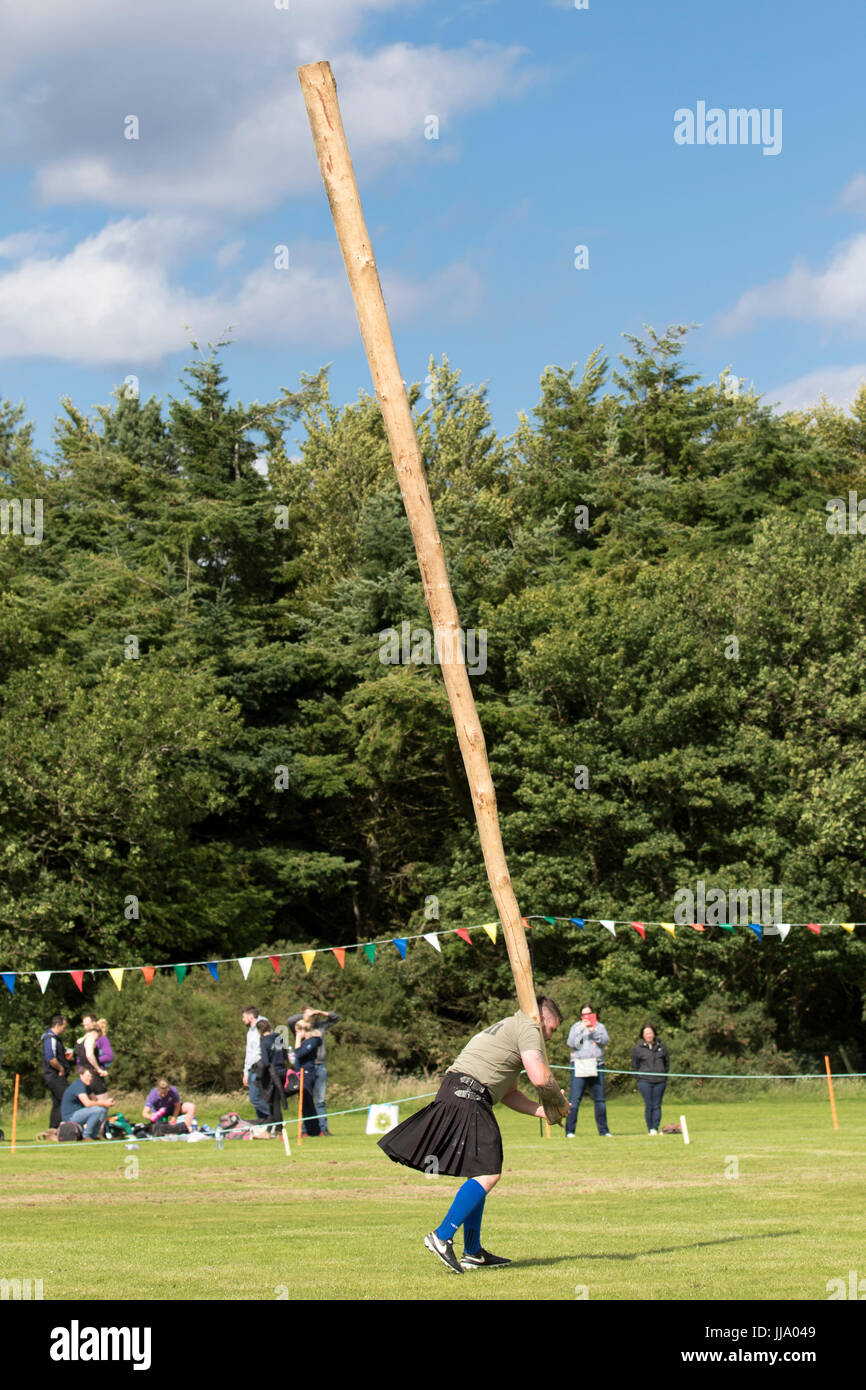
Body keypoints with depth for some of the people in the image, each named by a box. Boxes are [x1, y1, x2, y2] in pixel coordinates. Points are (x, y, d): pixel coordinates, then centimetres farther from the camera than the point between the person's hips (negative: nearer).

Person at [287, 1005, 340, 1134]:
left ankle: (323, 1128, 8)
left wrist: (322, 1013, 8)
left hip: (320, 1066, 3)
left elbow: (336, 1018, 24)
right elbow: (290, 1020, -15)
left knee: (321, 1100, 5)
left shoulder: (320, 1026, 14)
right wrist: (306, 1015, -9)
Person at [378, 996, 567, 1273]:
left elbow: (508, 1093, 30)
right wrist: (559, 1101, 7)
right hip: (469, 1096, -10)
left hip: (453, 1095, 11)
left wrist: (543, 1110, 21)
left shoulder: (507, 1027, 31)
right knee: (488, 1174, -15)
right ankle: (443, 1237, -21)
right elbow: (540, 1078, -12)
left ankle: (473, 1252, 16)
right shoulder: (528, 1028, 1)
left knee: (481, 1174, 15)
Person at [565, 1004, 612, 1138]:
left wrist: (593, 1032, -16)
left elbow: (605, 1041, -2)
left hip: (597, 1066, 2)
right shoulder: (576, 1027, 11)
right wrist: (581, 1030, -13)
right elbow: (571, 1043, -3)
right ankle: (569, 1131, -10)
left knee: (600, 1099, 4)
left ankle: (603, 1130, 11)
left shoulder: (600, 1026, 15)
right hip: (579, 1066, -2)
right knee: (574, 1099, -10)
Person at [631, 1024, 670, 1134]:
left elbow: (667, 1062, 20)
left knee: (657, 1105, -1)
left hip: (660, 1081, 2)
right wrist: (640, 1077, 3)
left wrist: (664, 1075, 12)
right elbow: (634, 1066, 9)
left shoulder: (661, 1047, 10)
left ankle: (656, 1128, 1)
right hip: (645, 1082, -2)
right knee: (649, 1105, -5)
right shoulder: (637, 1049, 3)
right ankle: (650, 1129, 0)